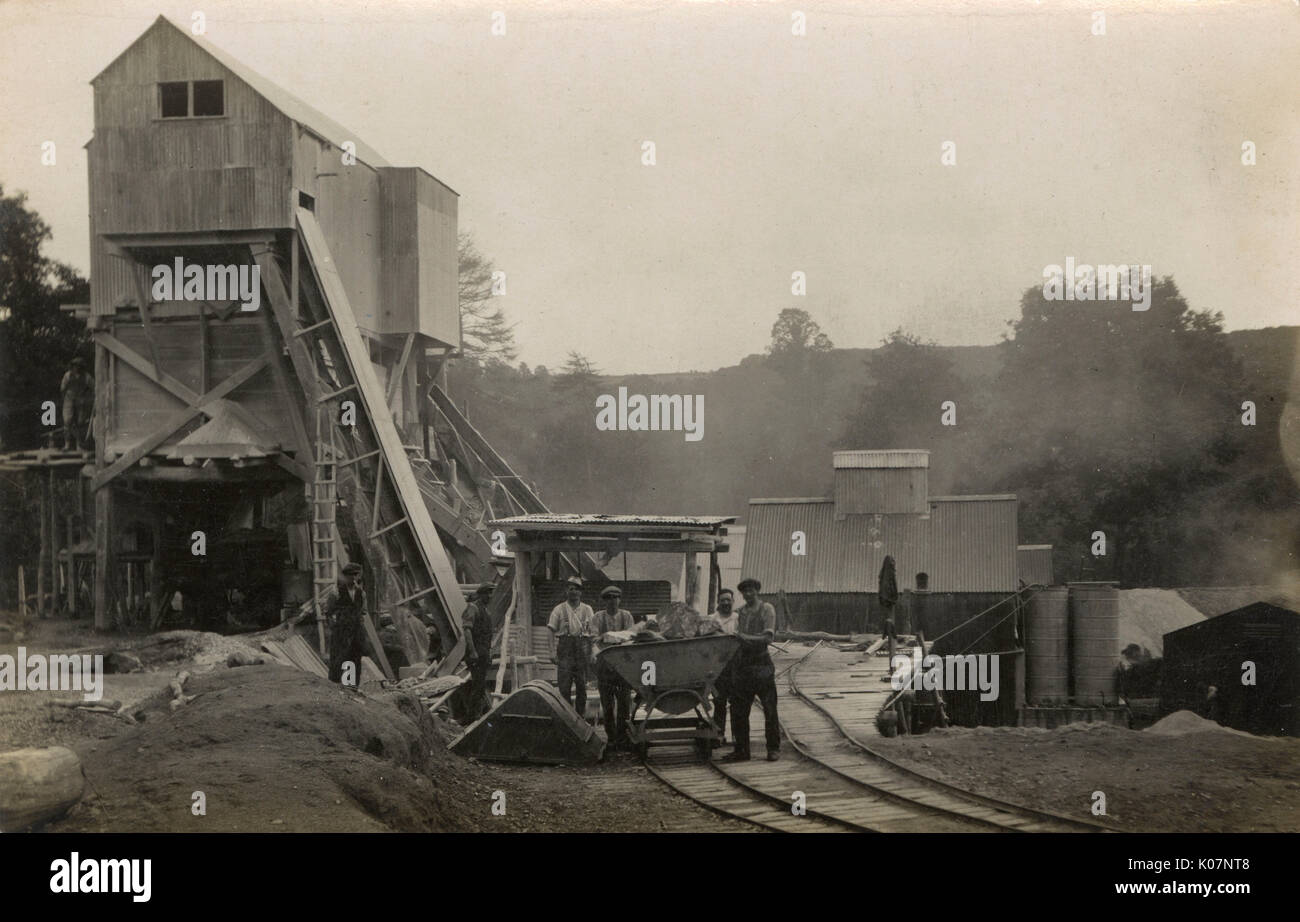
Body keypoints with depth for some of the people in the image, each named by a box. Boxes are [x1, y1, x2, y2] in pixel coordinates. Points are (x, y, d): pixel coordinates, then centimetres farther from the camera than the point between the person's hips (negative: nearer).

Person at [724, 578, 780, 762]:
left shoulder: (767, 609, -3)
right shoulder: (742, 611, 15)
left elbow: (768, 637, -13)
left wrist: (745, 637, -19)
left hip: (761, 664, -6)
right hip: (742, 662, 6)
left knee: (769, 708, -2)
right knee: (738, 709, 4)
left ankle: (774, 748, 6)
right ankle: (741, 750, 10)